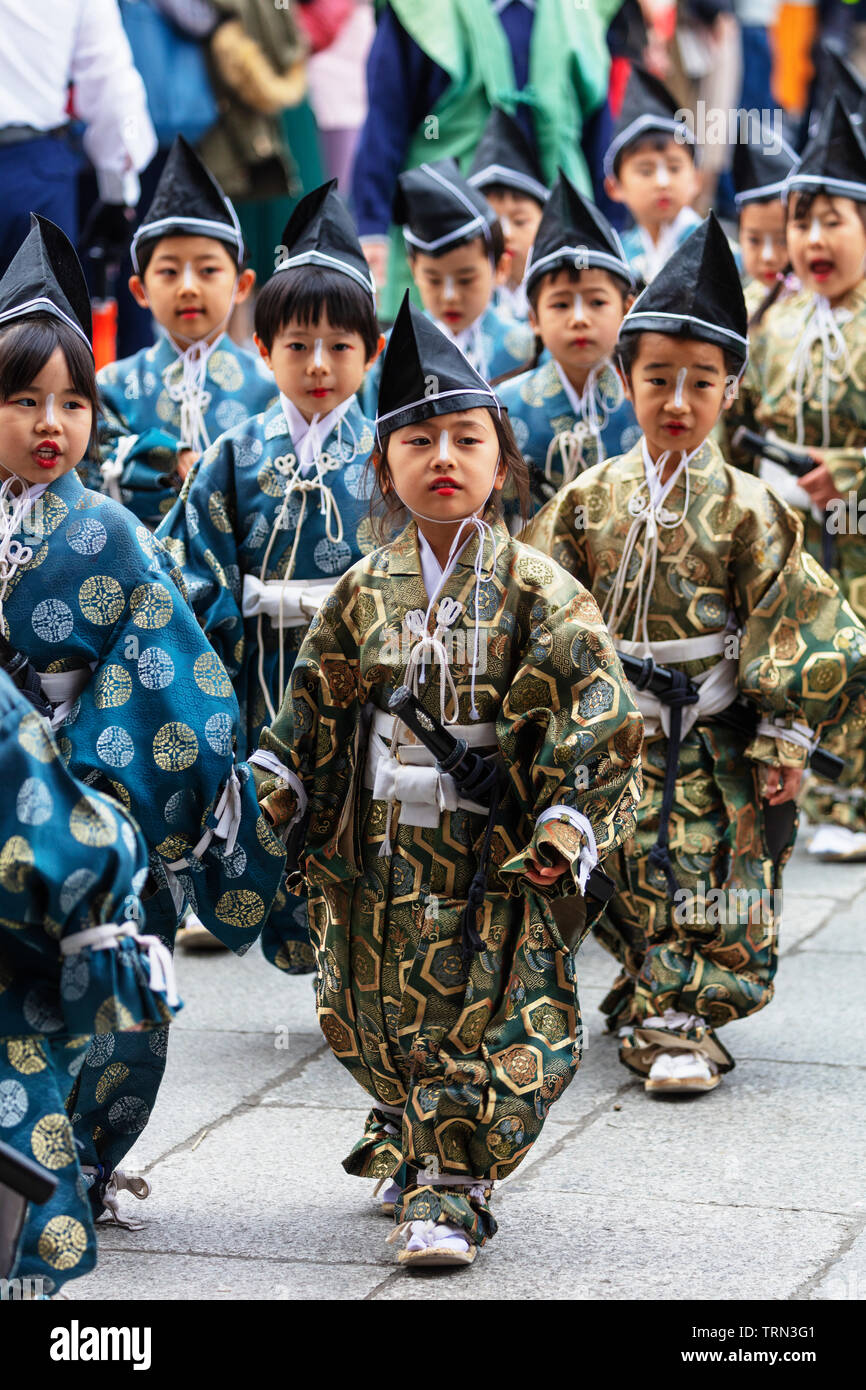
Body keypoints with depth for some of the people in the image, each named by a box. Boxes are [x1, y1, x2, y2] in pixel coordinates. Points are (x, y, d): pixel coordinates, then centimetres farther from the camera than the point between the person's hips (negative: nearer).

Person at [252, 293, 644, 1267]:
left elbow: (598, 717, -9)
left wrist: (569, 824, -17)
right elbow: (313, 708, 13)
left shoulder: (537, 593, -6)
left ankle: (446, 1186, 7)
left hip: (499, 857, -3)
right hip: (385, 855, 3)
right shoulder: (366, 593, 4)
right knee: (375, 1017, 13)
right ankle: (411, 1130, 37)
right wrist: (278, 796, 8)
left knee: (499, 1025, -5)